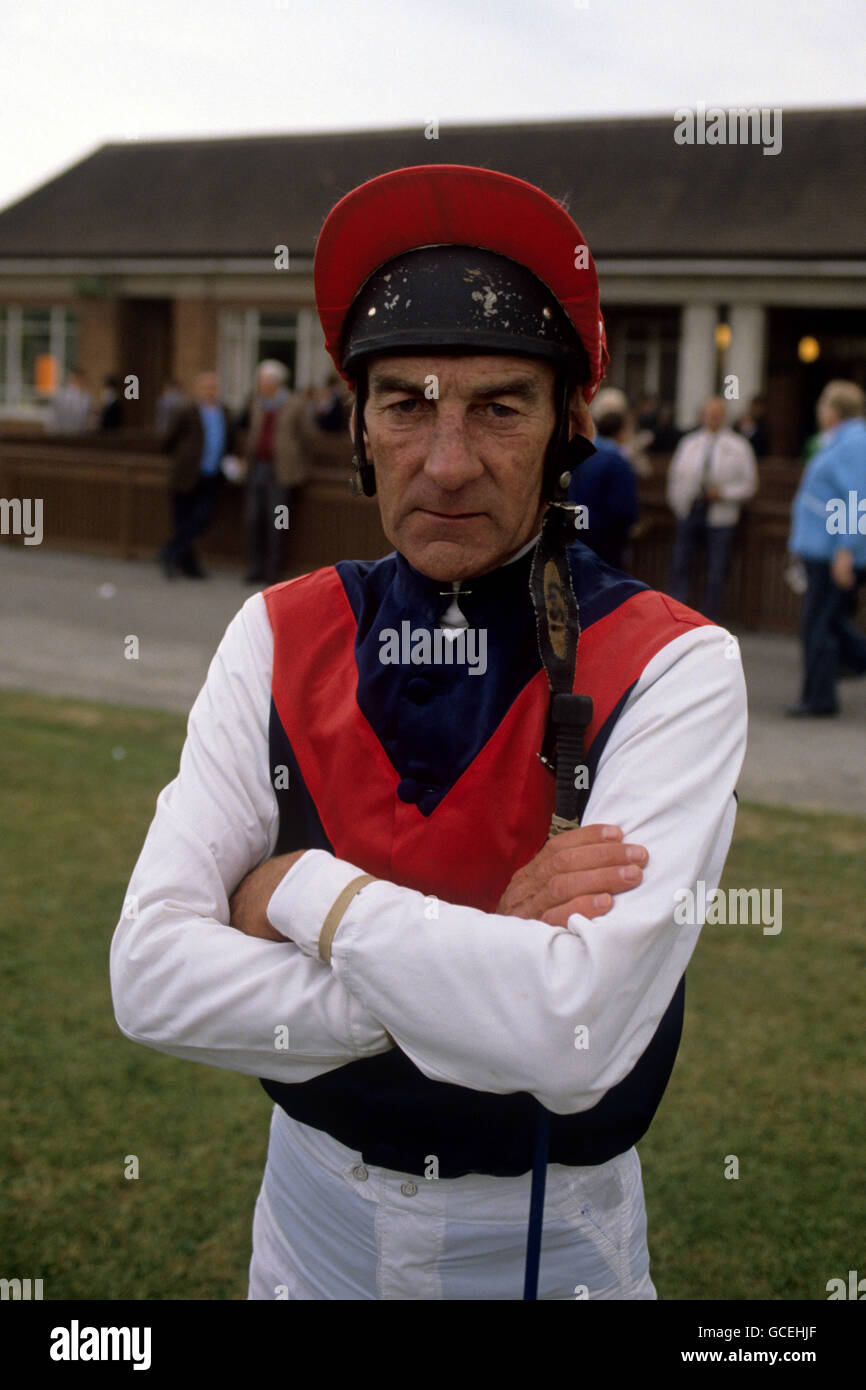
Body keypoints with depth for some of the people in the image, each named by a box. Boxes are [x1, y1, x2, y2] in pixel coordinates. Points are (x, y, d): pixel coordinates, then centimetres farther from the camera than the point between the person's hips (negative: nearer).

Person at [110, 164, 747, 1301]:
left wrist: (304, 890, -20)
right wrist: (479, 968, -24)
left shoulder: (672, 667, -18)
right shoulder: (276, 639, -8)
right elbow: (152, 980, -17)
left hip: (555, 1236, -2)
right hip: (314, 1206, 3)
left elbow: (578, 1040, -29)